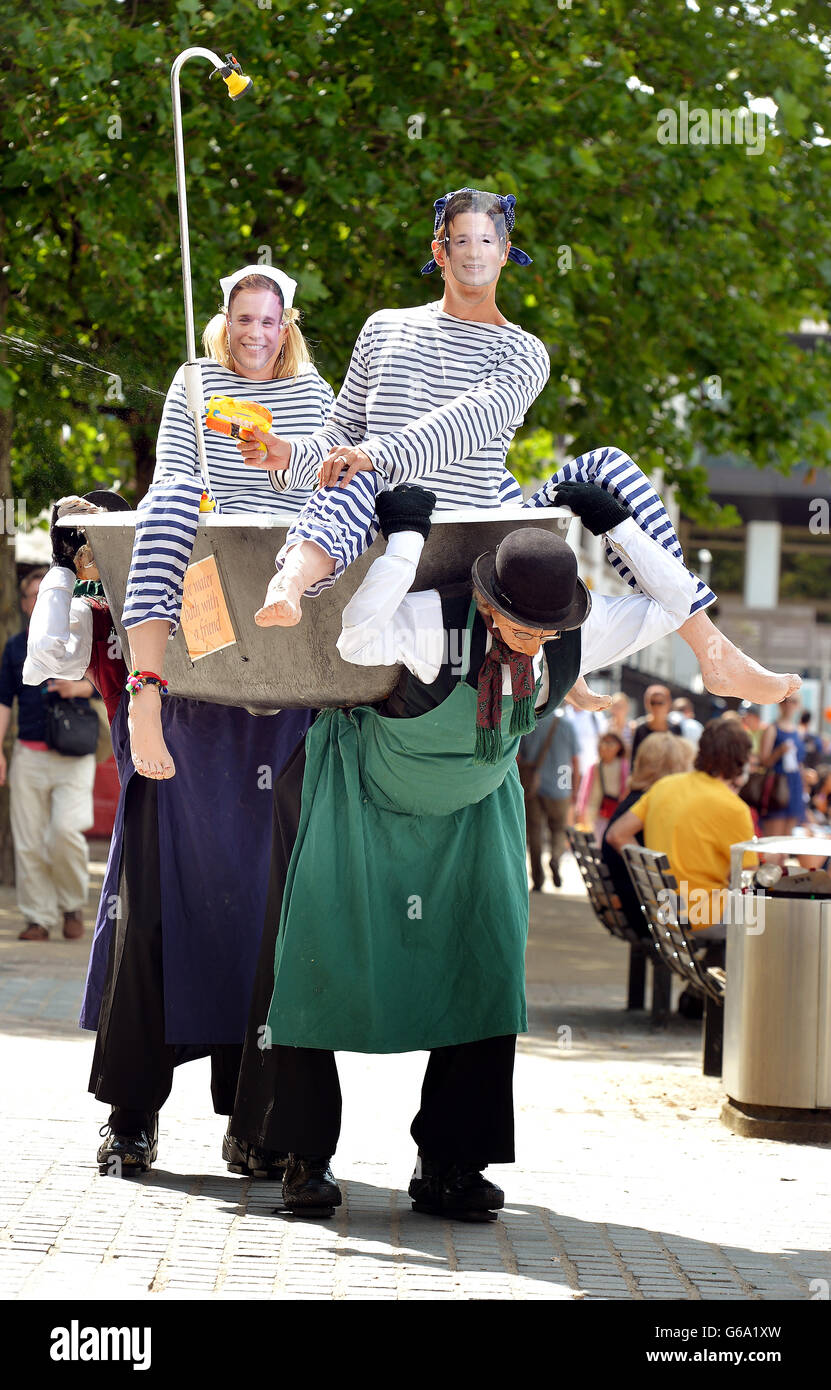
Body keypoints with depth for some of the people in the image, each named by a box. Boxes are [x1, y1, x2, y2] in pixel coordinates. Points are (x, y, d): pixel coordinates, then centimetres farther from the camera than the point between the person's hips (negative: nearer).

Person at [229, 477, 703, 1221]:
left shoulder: (578, 636, -19)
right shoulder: (438, 621, -35)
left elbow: (675, 601, -10)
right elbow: (360, 638, -56)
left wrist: (614, 522, -21)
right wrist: (406, 536, -51)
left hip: (470, 811, 4)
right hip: (360, 794, -4)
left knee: (484, 966, -7)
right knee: (319, 960, -5)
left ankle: (449, 1166, 1)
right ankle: (306, 1157, 8)